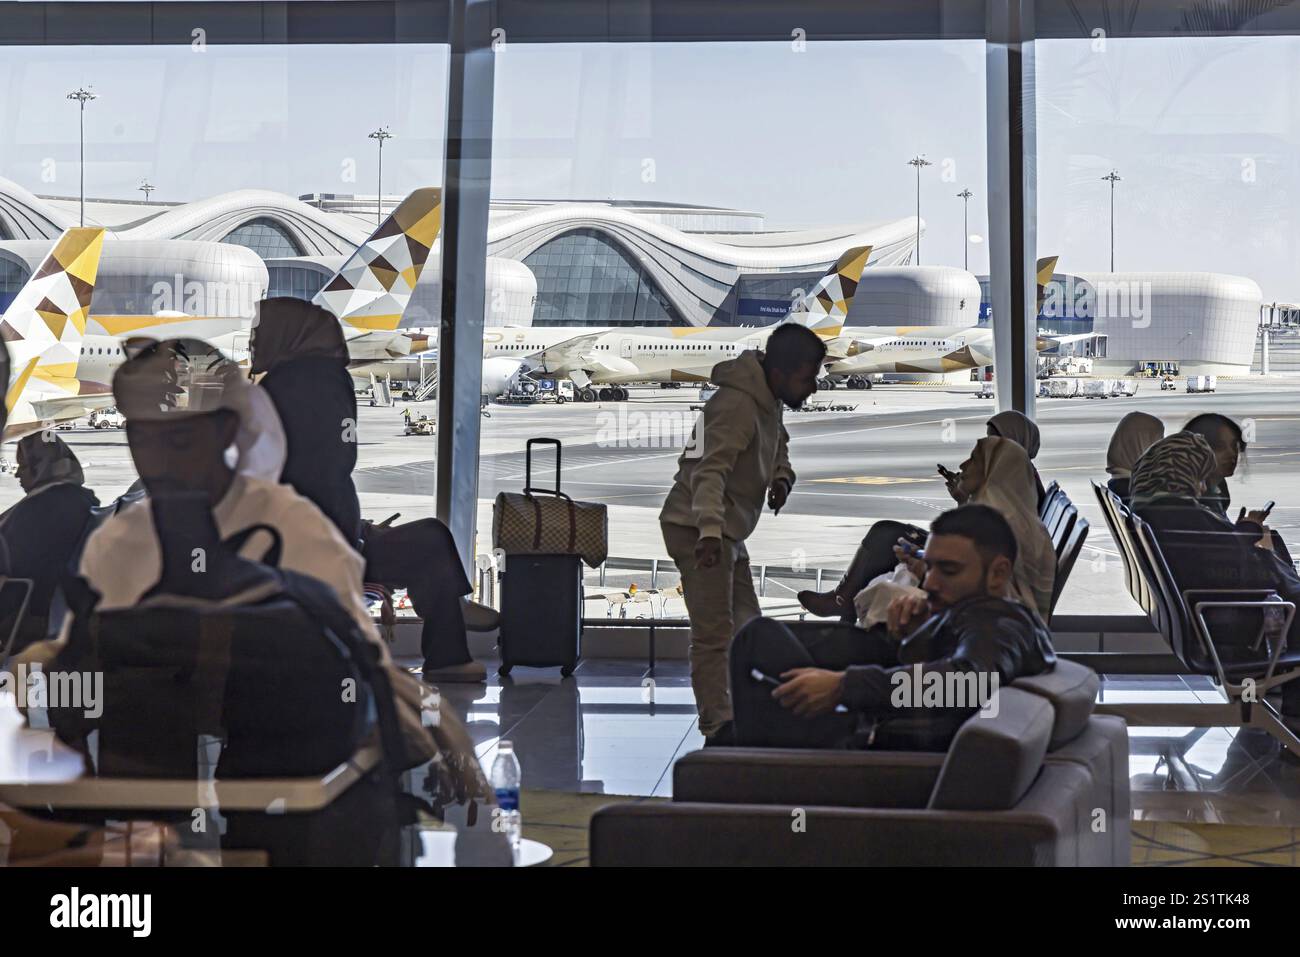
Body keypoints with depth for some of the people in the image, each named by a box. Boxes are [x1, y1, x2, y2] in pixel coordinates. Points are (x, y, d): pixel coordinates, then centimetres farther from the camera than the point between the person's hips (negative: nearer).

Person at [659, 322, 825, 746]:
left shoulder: (769, 400, 8)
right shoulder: (736, 405, -24)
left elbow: (778, 446, 25)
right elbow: (709, 469, -33)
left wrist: (782, 478, 2)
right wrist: (710, 530, -45)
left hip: (727, 530, 11)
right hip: (700, 530, -11)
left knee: (746, 626, 20)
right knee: (715, 632, -14)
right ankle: (719, 730, -16)